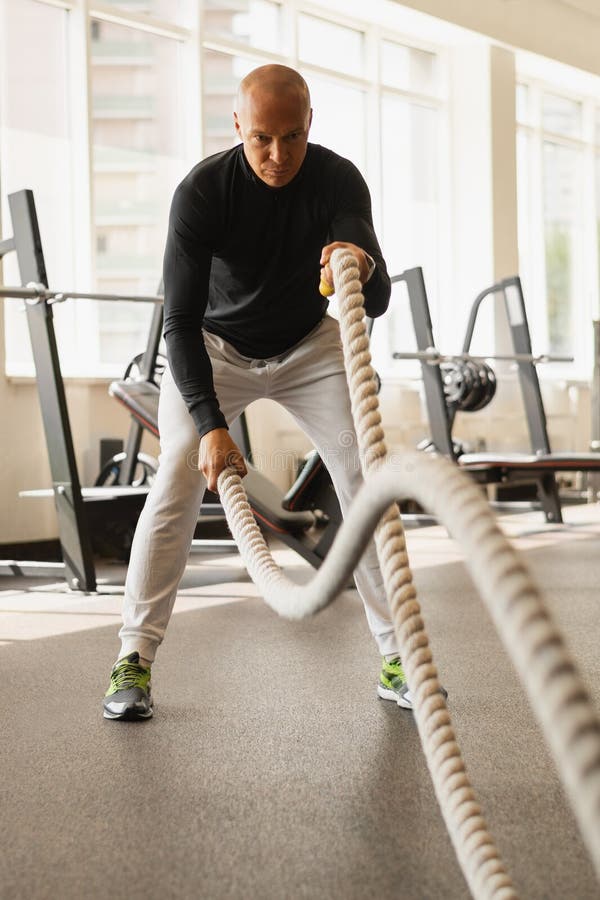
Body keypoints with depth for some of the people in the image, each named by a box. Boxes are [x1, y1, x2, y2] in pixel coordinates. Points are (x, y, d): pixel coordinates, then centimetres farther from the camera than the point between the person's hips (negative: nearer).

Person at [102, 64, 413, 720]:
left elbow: (377, 302, -33)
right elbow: (180, 321, -28)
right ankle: (134, 657, -10)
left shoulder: (338, 180, -24)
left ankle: (397, 662, -2)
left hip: (309, 344, 2)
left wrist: (363, 270, -58)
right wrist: (210, 424, -40)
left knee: (366, 476, -10)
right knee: (177, 479, -20)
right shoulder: (202, 191, -29)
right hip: (213, 344, -2)